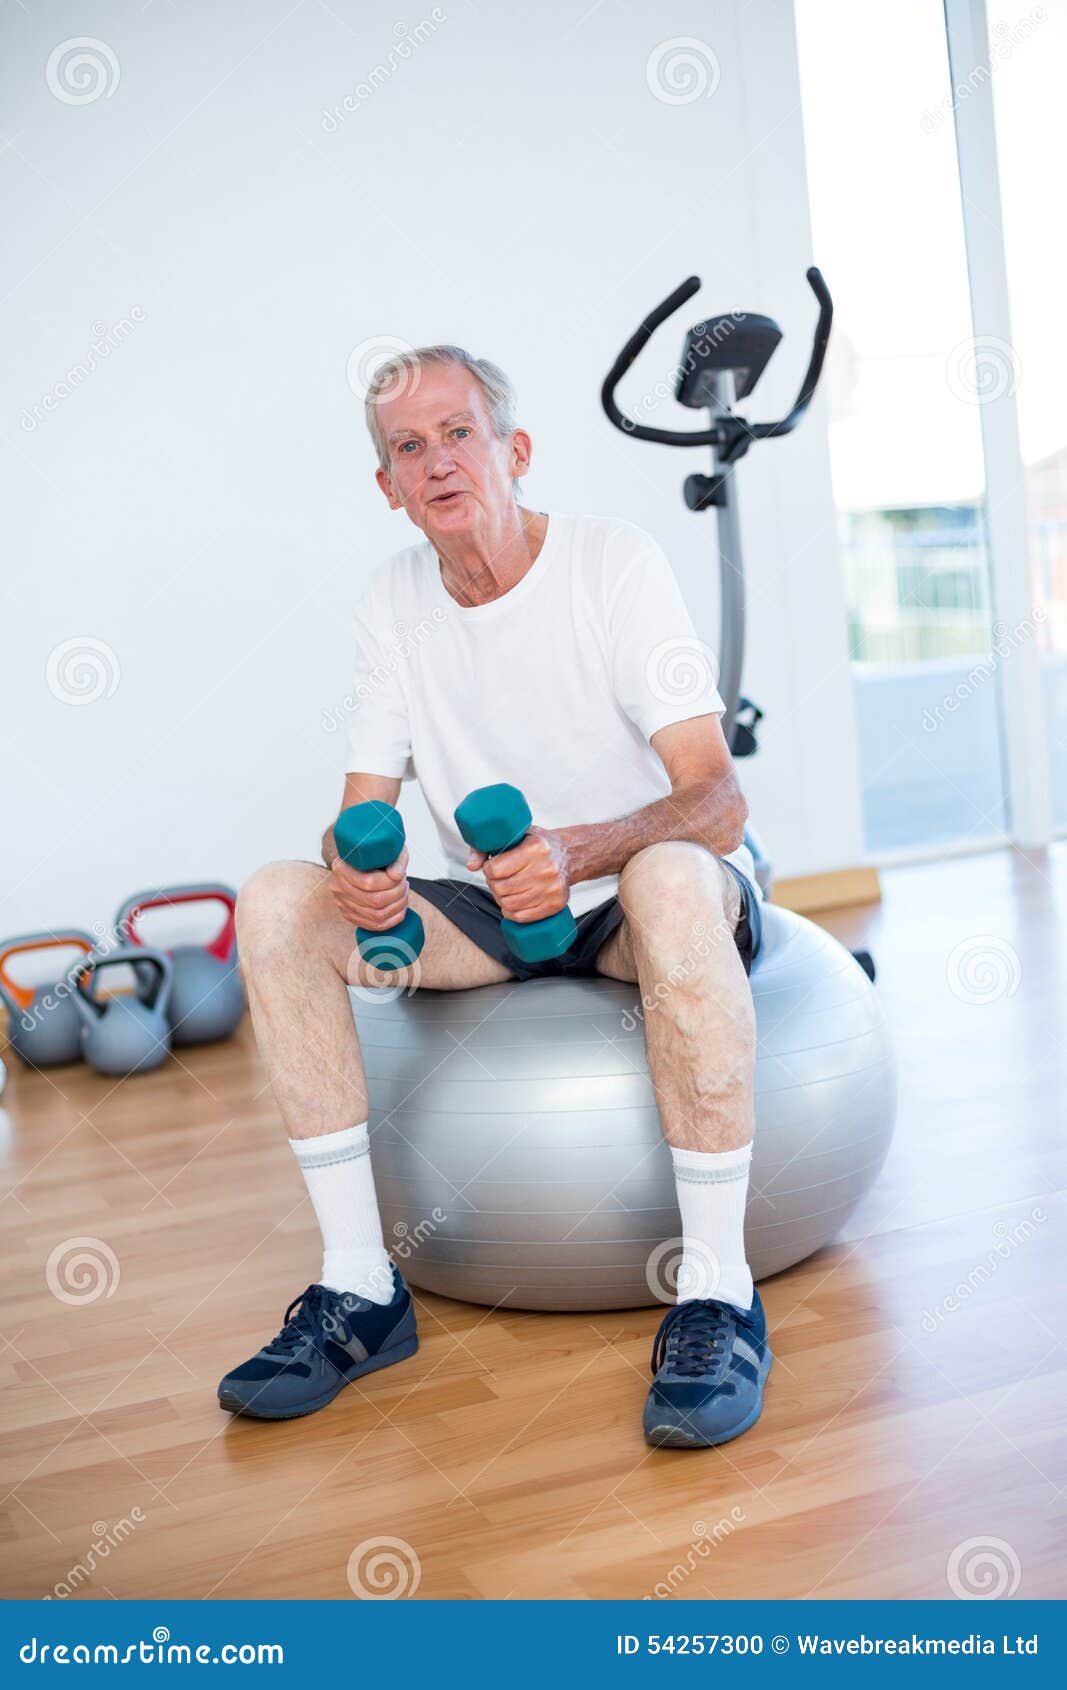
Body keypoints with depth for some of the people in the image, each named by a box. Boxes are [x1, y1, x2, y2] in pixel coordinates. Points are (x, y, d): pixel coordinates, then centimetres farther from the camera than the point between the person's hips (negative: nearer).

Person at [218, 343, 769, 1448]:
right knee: (276, 903, -18)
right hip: (493, 910, 5)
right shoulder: (391, 605, 0)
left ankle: (717, 1293, -30)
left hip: (629, 897, -4)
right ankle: (359, 1287, -15)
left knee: (670, 877, -41)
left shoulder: (615, 563, -14)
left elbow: (717, 806, -22)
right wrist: (358, 867, -23)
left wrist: (576, 851, -42)